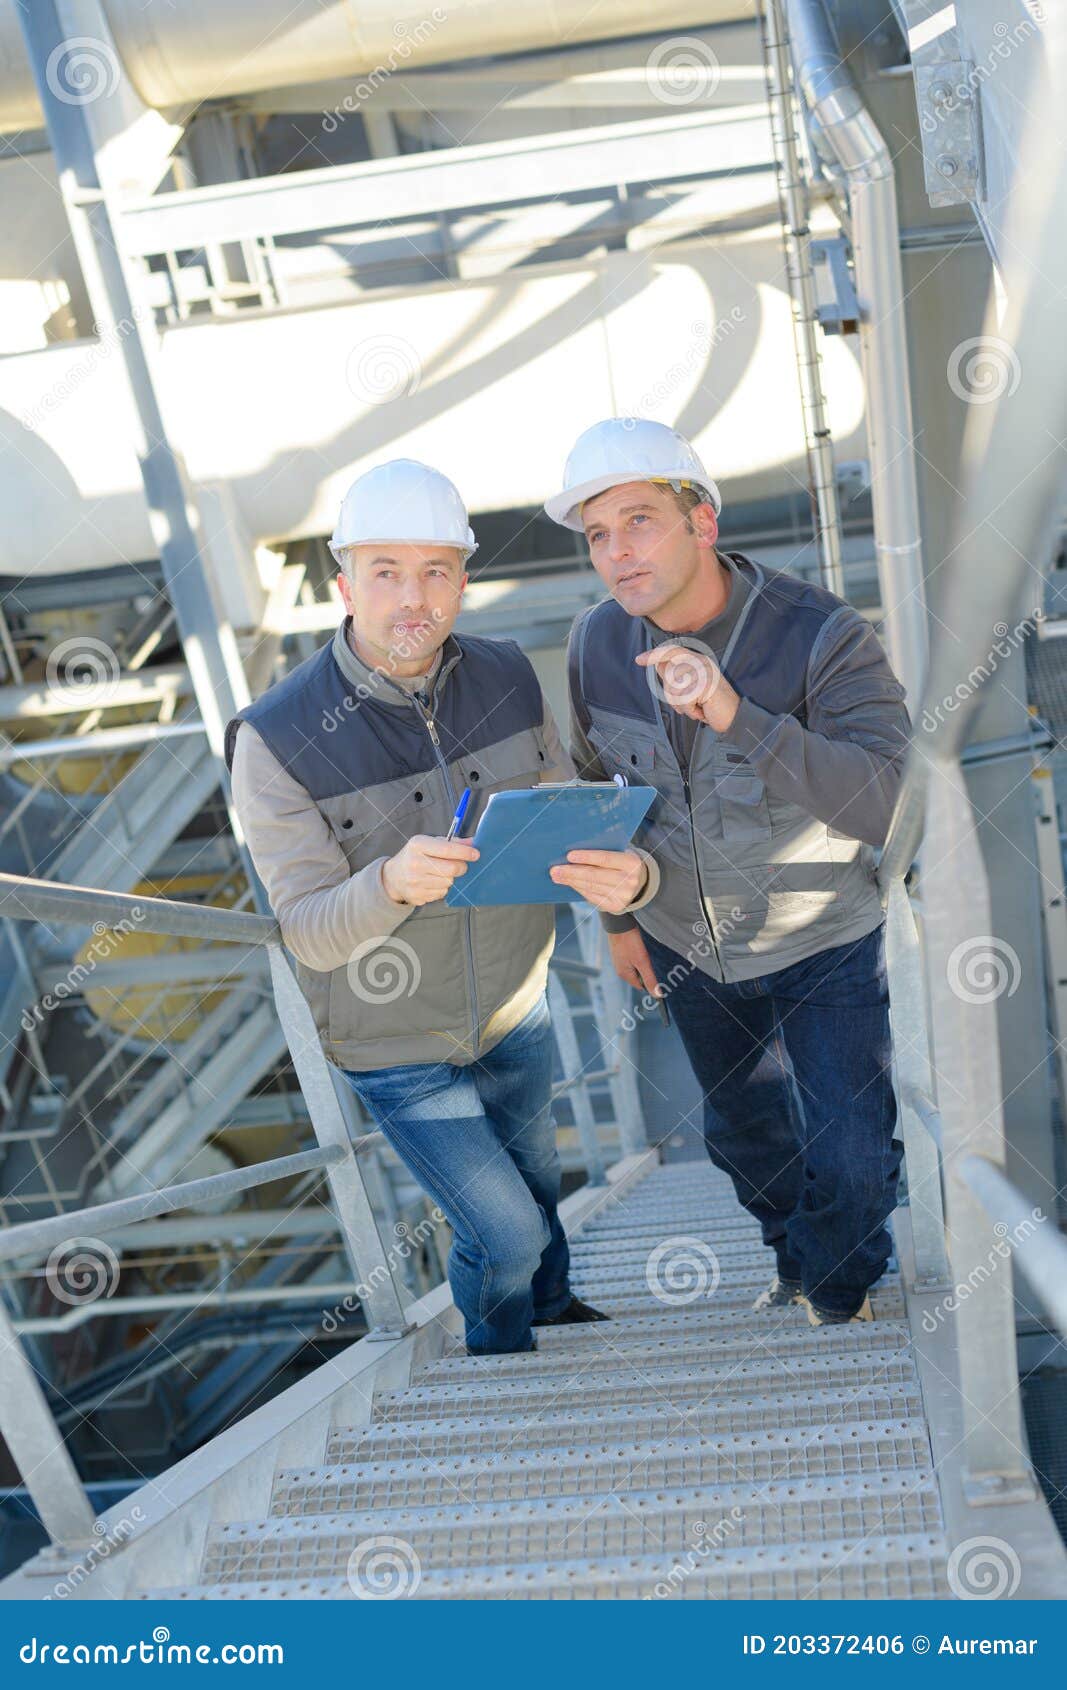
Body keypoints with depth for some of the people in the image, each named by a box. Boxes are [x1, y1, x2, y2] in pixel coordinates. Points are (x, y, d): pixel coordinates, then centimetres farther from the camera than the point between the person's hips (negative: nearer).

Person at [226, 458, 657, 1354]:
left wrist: (627, 873, -35)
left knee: (534, 1171, 28)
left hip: (516, 1010, 5)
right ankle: (499, 1352, 42)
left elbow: (570, 820, -11)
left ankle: (550, 1306, 61)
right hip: (395, 1048, -4)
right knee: (504, 1230, 5)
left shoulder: (506, 676, -13)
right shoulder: (277, 740, -27)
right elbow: (312, 933, -27)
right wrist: (393, 883, -49)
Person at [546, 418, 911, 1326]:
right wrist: (619, 915, 10)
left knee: (852, 1158, 3)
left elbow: (884, 804, -39)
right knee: (743, 1130, 24)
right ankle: (796, 1265, 55)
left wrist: (736, 715, -49)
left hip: (822, 947, -4)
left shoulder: (826, 637, -27)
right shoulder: (597, 643, -13)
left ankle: (840, 1299, 39)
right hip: (688, 947, 4)